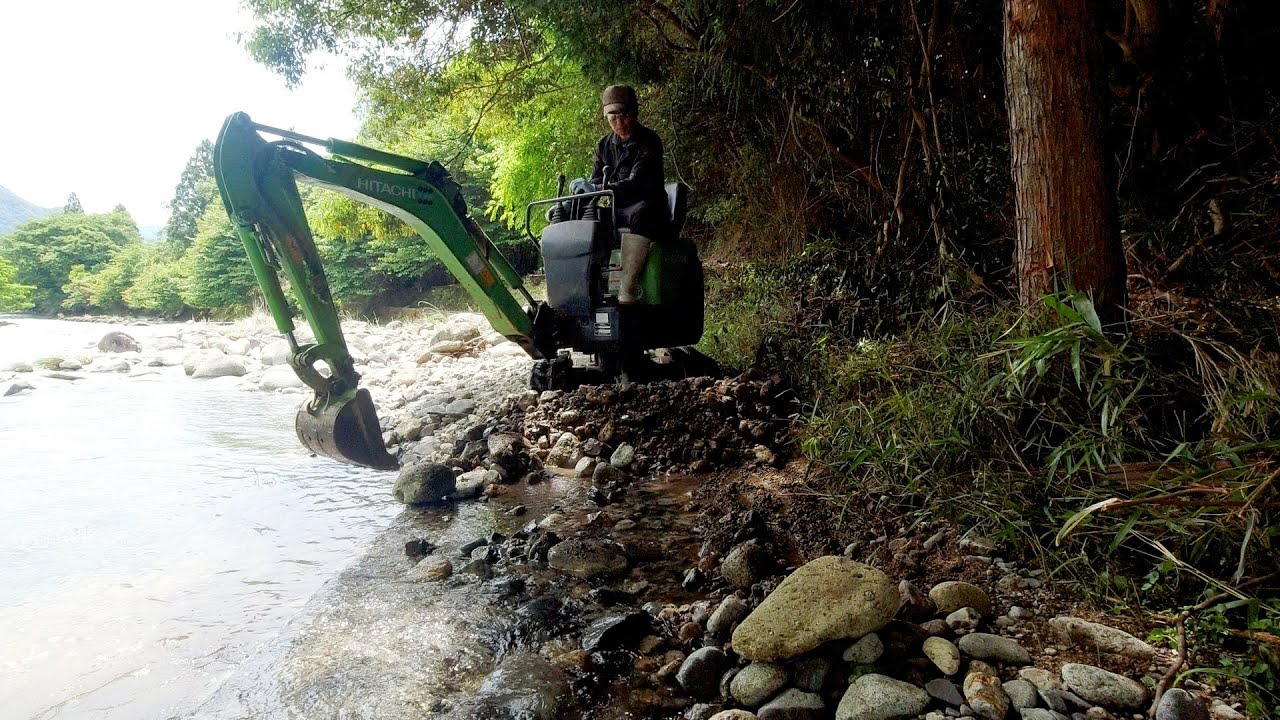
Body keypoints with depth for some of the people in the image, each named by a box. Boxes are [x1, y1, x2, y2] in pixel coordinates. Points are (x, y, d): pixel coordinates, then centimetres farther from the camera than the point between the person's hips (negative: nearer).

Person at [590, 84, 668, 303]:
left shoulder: (649, 142, -5)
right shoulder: (605, 144, 14)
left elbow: (637, 182, -19)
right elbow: (595, 182, 9)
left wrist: (608, 189, -36)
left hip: (643, 205, -6)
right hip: (612, 207, 6)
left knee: (639, 215, -41)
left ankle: (626, 293, -52)